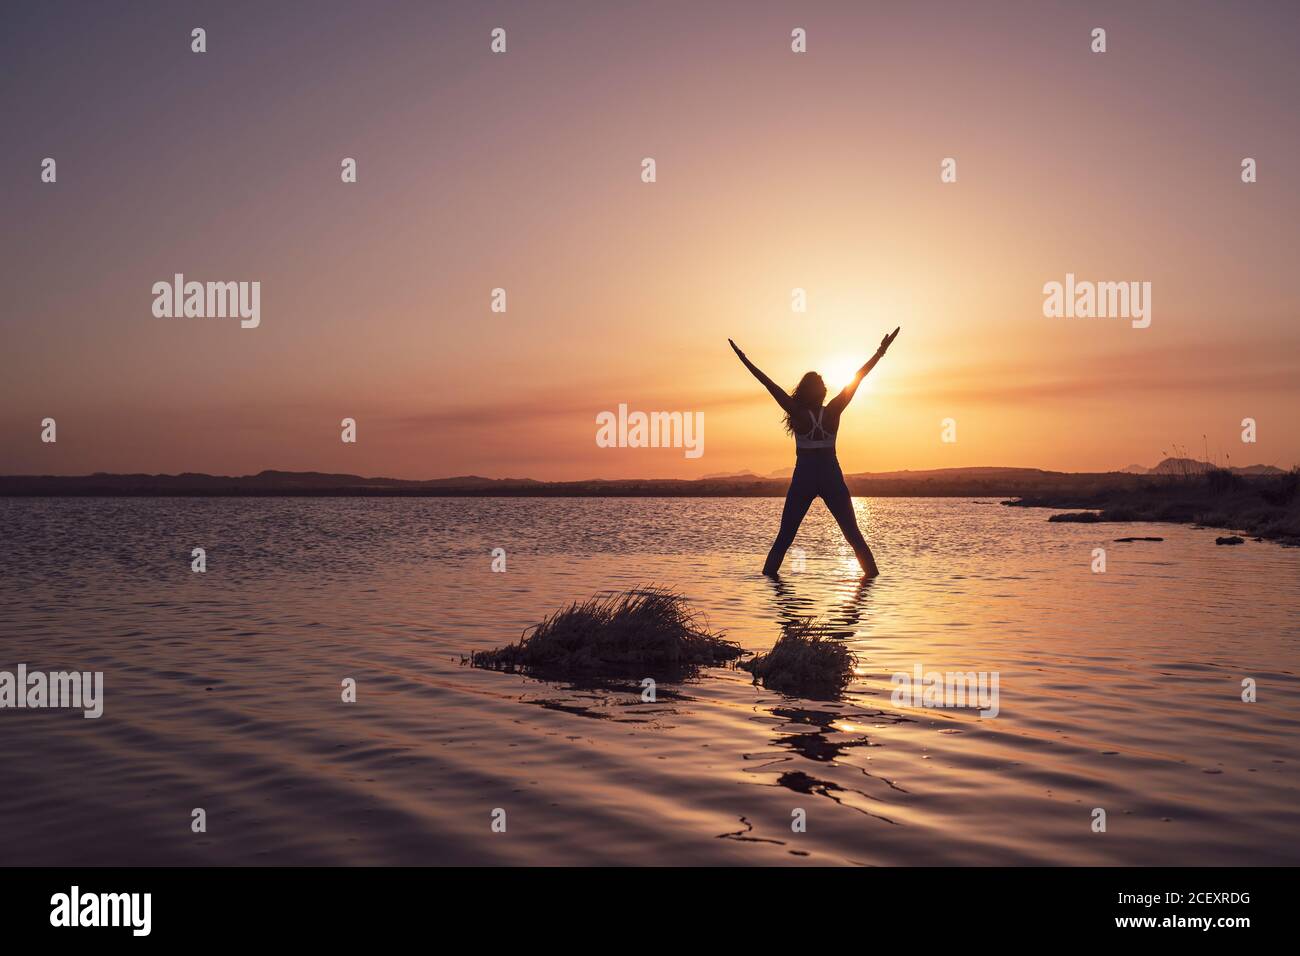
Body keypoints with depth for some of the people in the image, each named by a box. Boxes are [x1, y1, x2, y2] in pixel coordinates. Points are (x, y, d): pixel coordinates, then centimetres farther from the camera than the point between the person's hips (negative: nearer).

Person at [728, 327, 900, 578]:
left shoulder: (798, 414, -10)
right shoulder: (833, 412, -8)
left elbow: (772, 386, -10)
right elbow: (857, 379, -6)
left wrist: (746, 361, -8)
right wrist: (881, 351, -4)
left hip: (803, 479, -1)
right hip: (832, 478, 1)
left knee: (785, 535, 7)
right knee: (853, 533, 8)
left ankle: (769, 572, 2)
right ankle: (872, 572, 5)